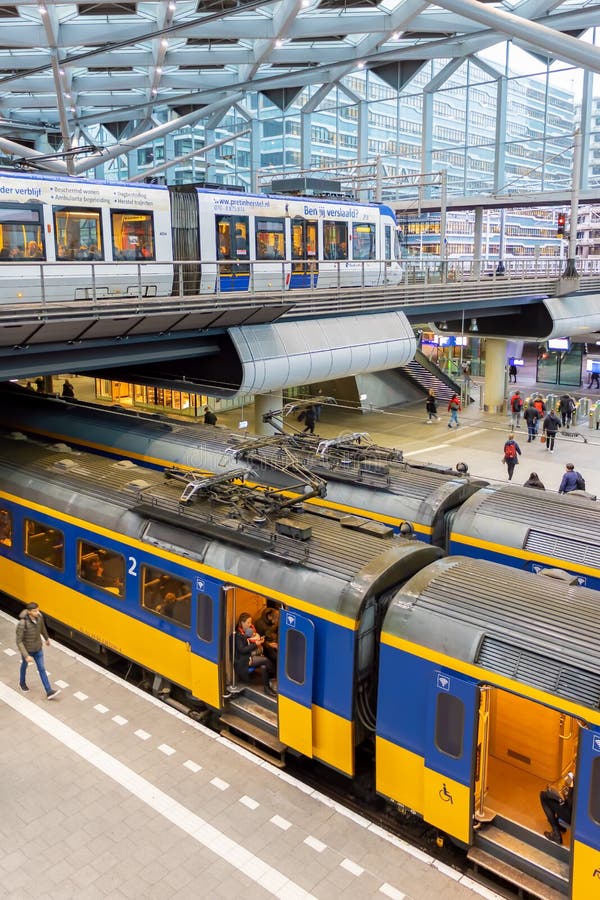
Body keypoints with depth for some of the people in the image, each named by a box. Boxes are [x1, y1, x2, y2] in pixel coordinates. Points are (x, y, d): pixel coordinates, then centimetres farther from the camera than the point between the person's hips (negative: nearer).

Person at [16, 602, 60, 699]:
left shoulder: (39, 616, -20)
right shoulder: (22, 624, -37)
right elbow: (19, 641, -29)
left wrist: (47, 638, 20)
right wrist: (26, 656, -32)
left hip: (38, 648, 4)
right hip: (26, 649, -4)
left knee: (42, 668, 8)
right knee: (25, 665, 25)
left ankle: (49, 692, 13)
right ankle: (22, 683, 55)